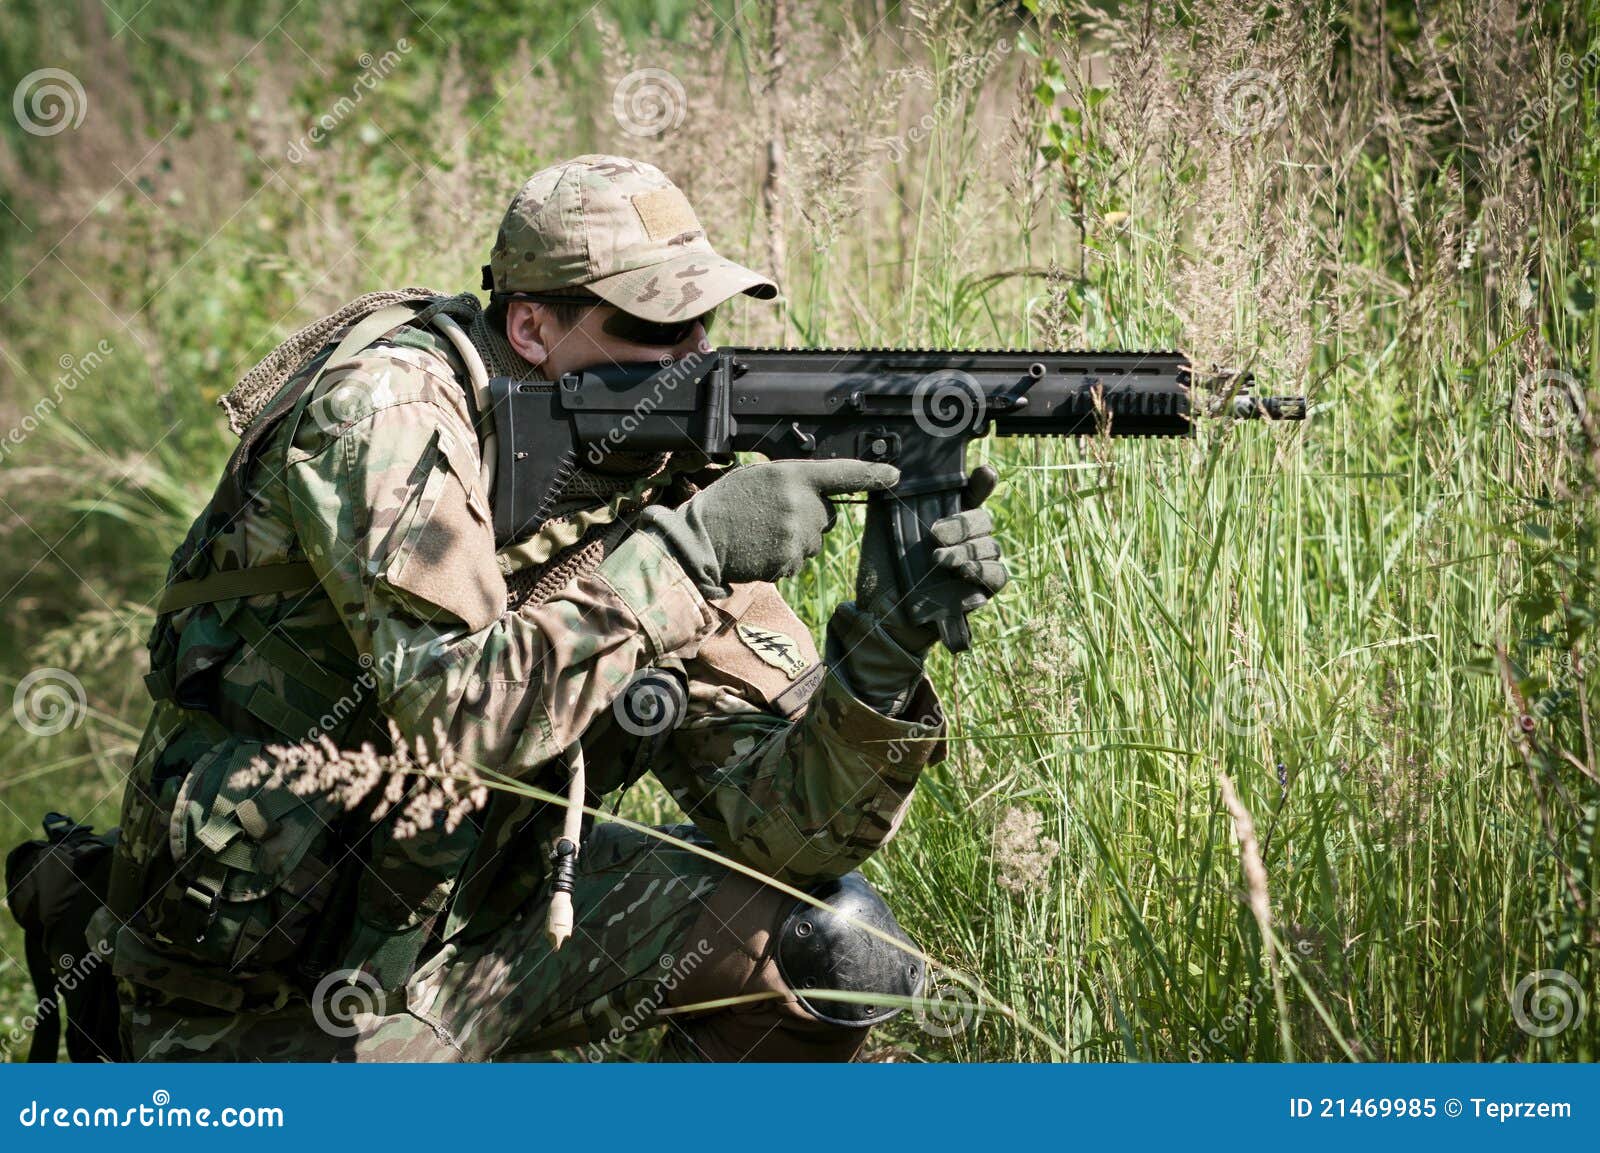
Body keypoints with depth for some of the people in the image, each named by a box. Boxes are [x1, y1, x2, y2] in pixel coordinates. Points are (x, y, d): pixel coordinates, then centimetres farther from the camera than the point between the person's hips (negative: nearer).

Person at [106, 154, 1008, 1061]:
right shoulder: (392, 401, -19)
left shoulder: (674, 498, -4)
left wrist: (886, 640, -26)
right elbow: (452, 708, -33)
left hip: (488, 912, 6)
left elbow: (783, 825, -10)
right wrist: (687, 551, -30)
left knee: (836, 945, -8)